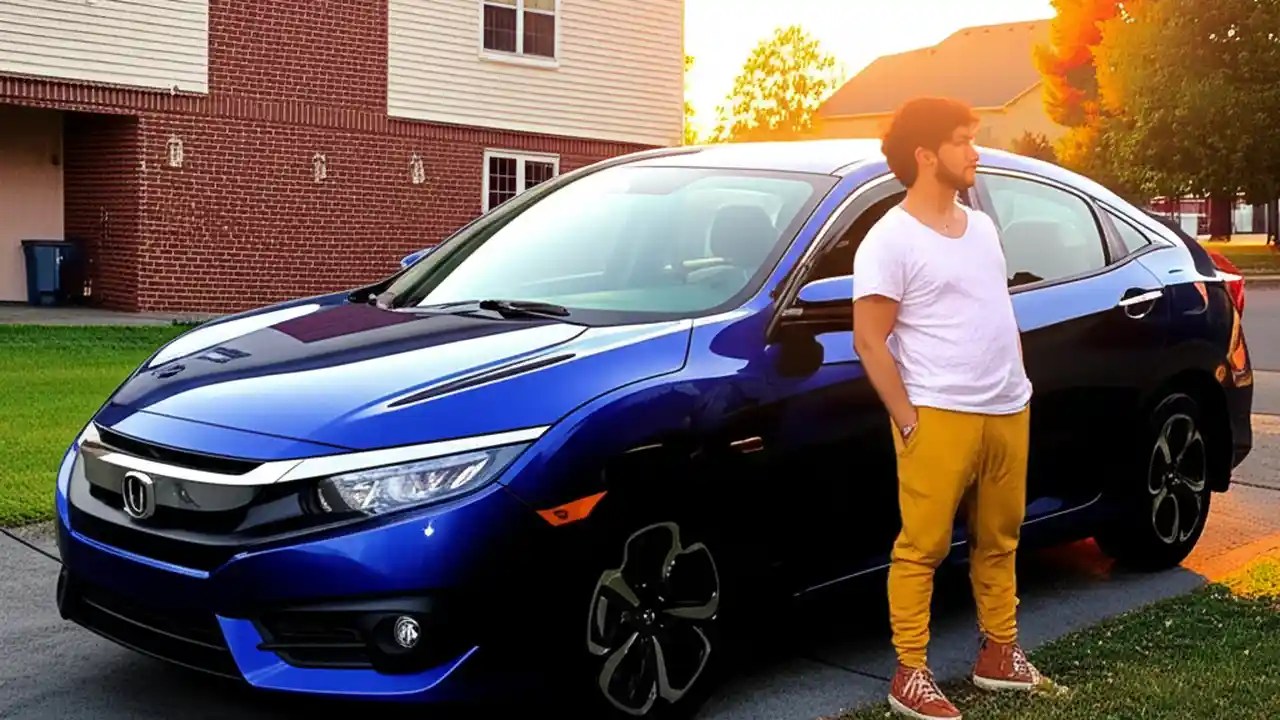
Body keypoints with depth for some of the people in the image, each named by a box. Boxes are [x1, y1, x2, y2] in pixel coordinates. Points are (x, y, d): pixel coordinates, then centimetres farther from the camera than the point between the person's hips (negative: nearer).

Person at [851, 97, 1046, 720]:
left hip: (1009, 412, 7)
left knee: (999, 542, 15)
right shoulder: (890, 240, -10)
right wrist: (908, 420, -14)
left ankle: (999, 653, 28)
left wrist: (1016, 388, 16)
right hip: (940, 417, -7)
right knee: (921, 549, -2)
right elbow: (869, 341, -12)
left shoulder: (981, 225, 14)